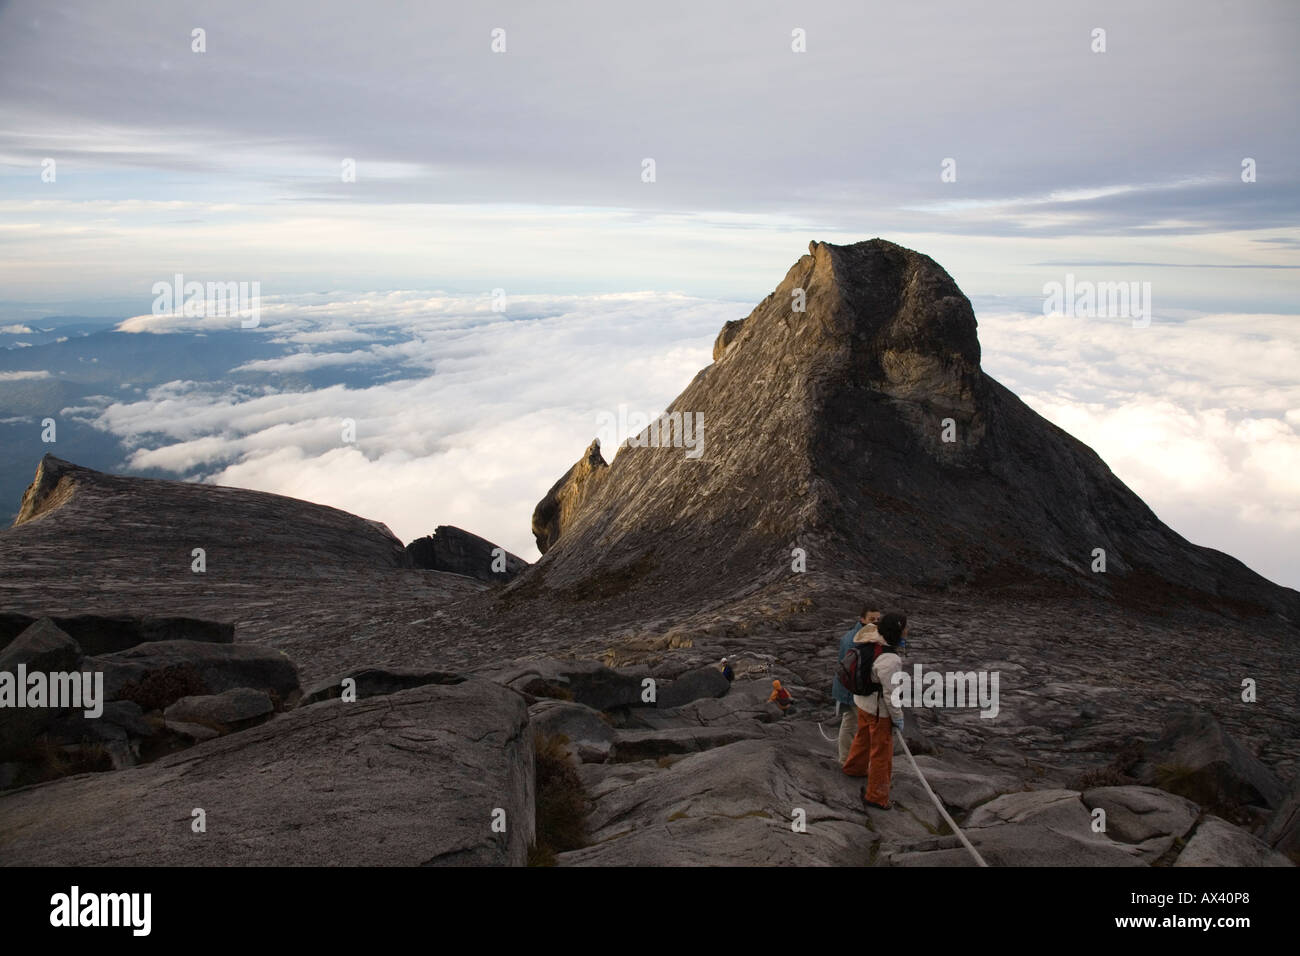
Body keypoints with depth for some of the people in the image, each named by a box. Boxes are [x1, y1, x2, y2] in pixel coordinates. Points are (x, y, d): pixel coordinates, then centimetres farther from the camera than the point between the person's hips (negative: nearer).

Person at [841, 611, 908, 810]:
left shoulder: (874, 643, -11)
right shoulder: (889, 661, -35)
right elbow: (890, 694, -26)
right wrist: (898, 719, -12)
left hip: (864, 700, 8)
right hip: (879, 709, -8)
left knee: (864, 736, 31)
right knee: (881, 751, 9)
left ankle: (854, 767, 56)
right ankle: (876, 796, 23)